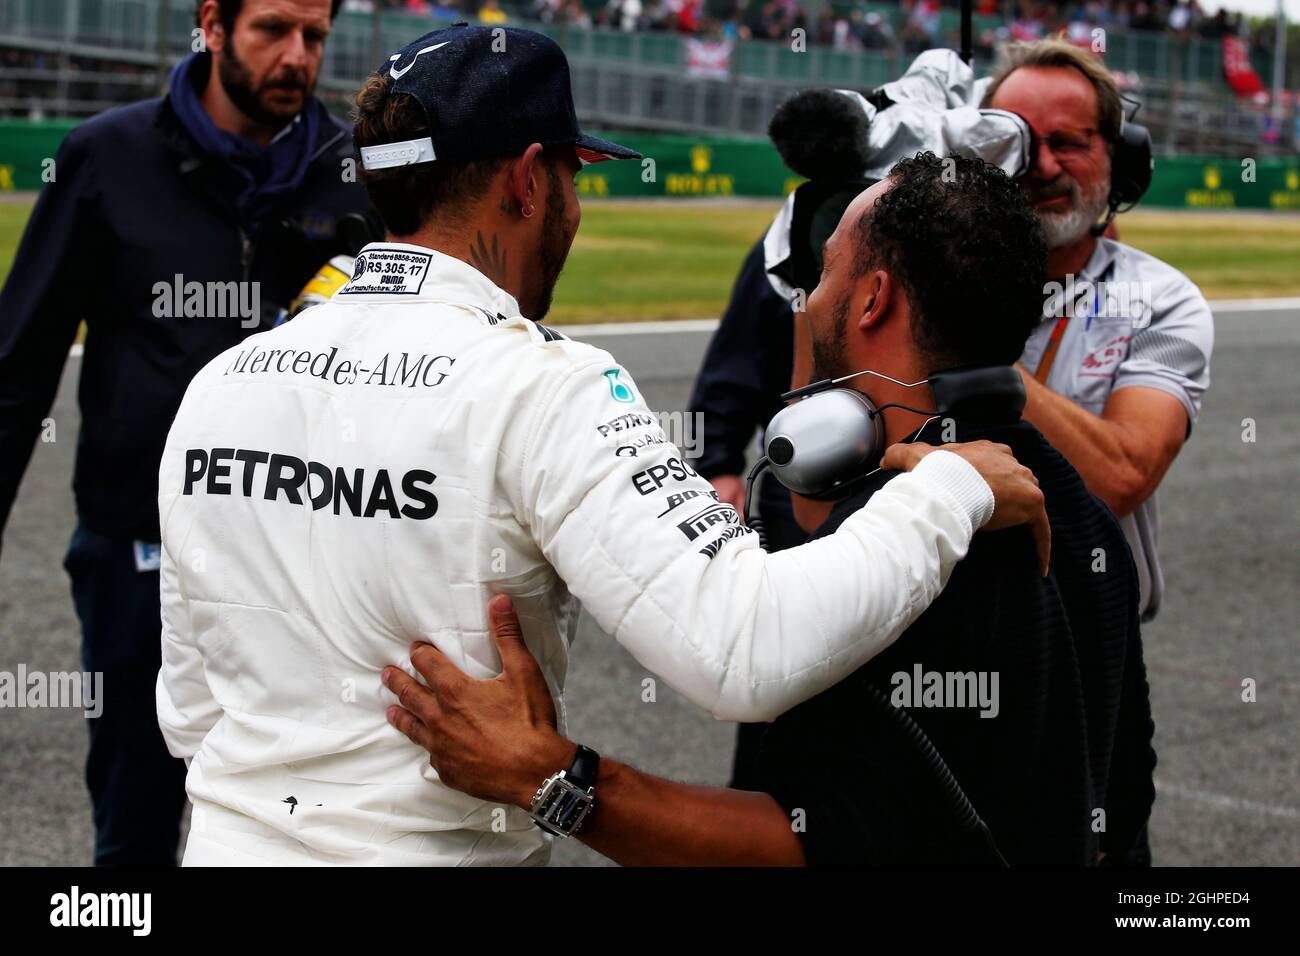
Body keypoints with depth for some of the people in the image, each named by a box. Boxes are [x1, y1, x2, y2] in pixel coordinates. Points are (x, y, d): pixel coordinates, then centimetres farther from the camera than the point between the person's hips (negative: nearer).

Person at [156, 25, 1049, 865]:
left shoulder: (221, 380, 3)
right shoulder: (540, 384, -17)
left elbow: (188, 713, 10)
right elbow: (748, 651, -27)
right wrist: (952, 489, -14)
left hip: (227, 840, 6)